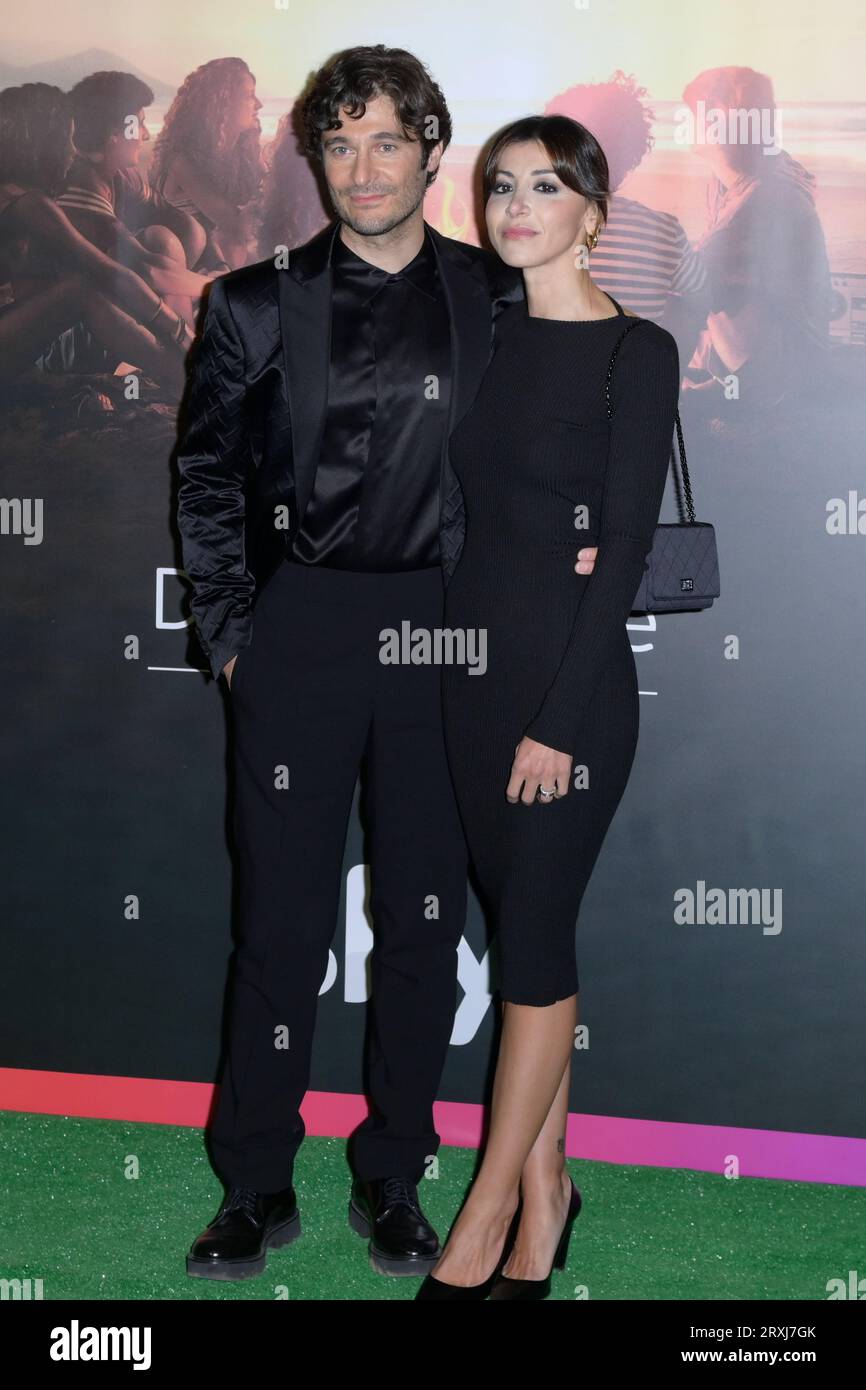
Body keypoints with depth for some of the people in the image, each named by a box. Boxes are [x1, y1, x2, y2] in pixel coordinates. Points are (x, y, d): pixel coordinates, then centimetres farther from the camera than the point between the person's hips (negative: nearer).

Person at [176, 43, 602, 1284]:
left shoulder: (499, 301, 7)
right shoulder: (259, 307, 6)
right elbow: (207, 474, 8)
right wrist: (228, 626, 1)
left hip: (445, 635, 1)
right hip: (299, 635, -1)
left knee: (426, 915, 7)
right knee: (285, 915, 2)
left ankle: (393, 1181, 22)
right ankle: (258, 1189, 16)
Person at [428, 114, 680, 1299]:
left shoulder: (637, 353, -8)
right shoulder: (483, 336, 10)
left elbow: (627, 546, -12)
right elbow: (462, 509, 12)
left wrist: (560, 718, -16)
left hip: (573, 673, -6)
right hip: (472, 659, 6)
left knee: (532, 937, -1)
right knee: (523, 926, 12)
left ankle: (485, 1219, 12)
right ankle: (545, 1186, 25)